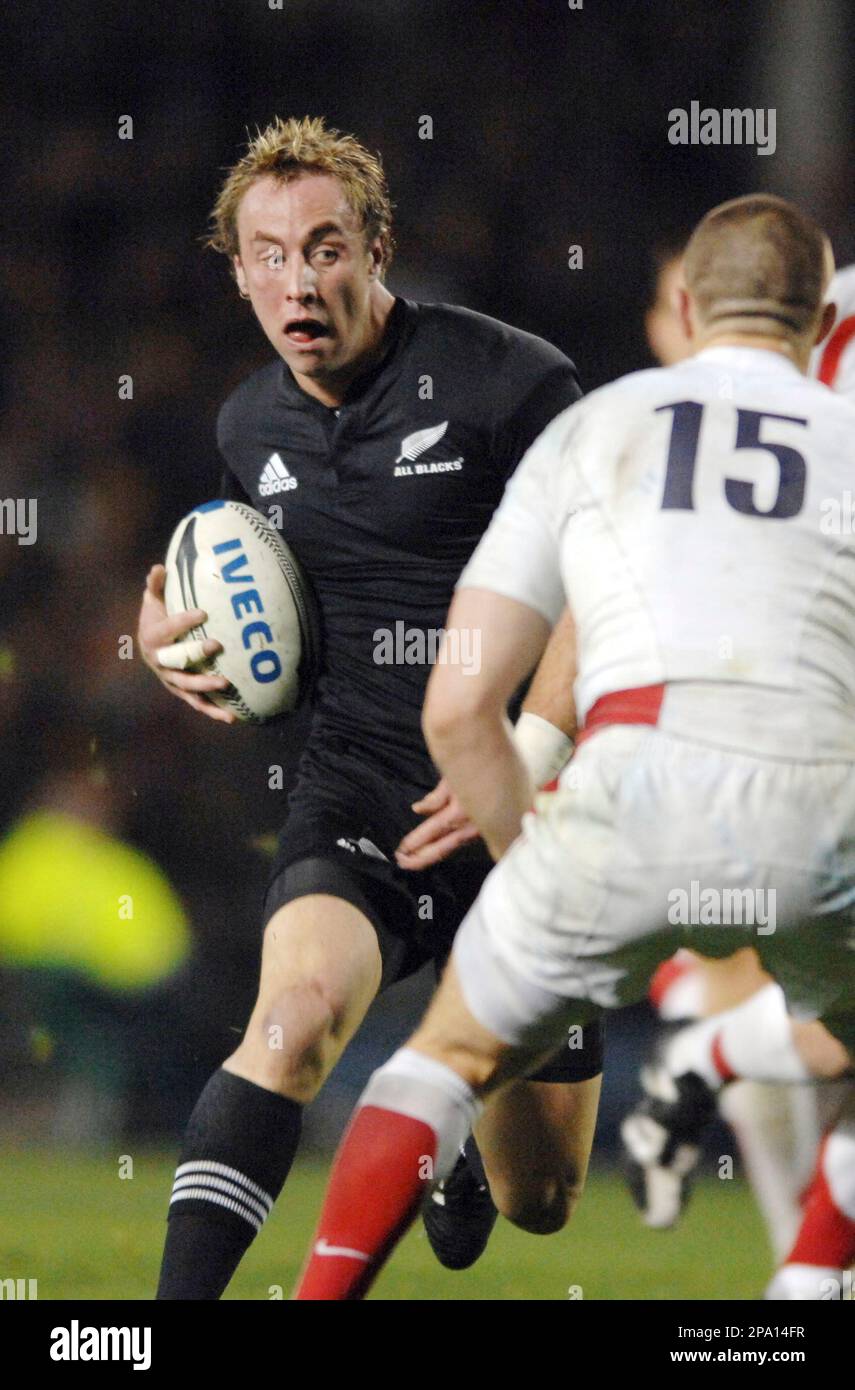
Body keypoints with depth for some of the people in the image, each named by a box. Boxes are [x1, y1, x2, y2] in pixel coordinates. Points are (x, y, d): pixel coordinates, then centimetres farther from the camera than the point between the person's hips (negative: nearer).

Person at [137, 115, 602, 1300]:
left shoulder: (507, 380, -10)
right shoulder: (249, 426, 8)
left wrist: (532, 749, -22)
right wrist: (170, 640, 6)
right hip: (357, 802, 2)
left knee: (540, 1202, 8)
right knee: (298, 1012, -32)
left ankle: (474, 1134, 46)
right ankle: (177, 1303, -33)